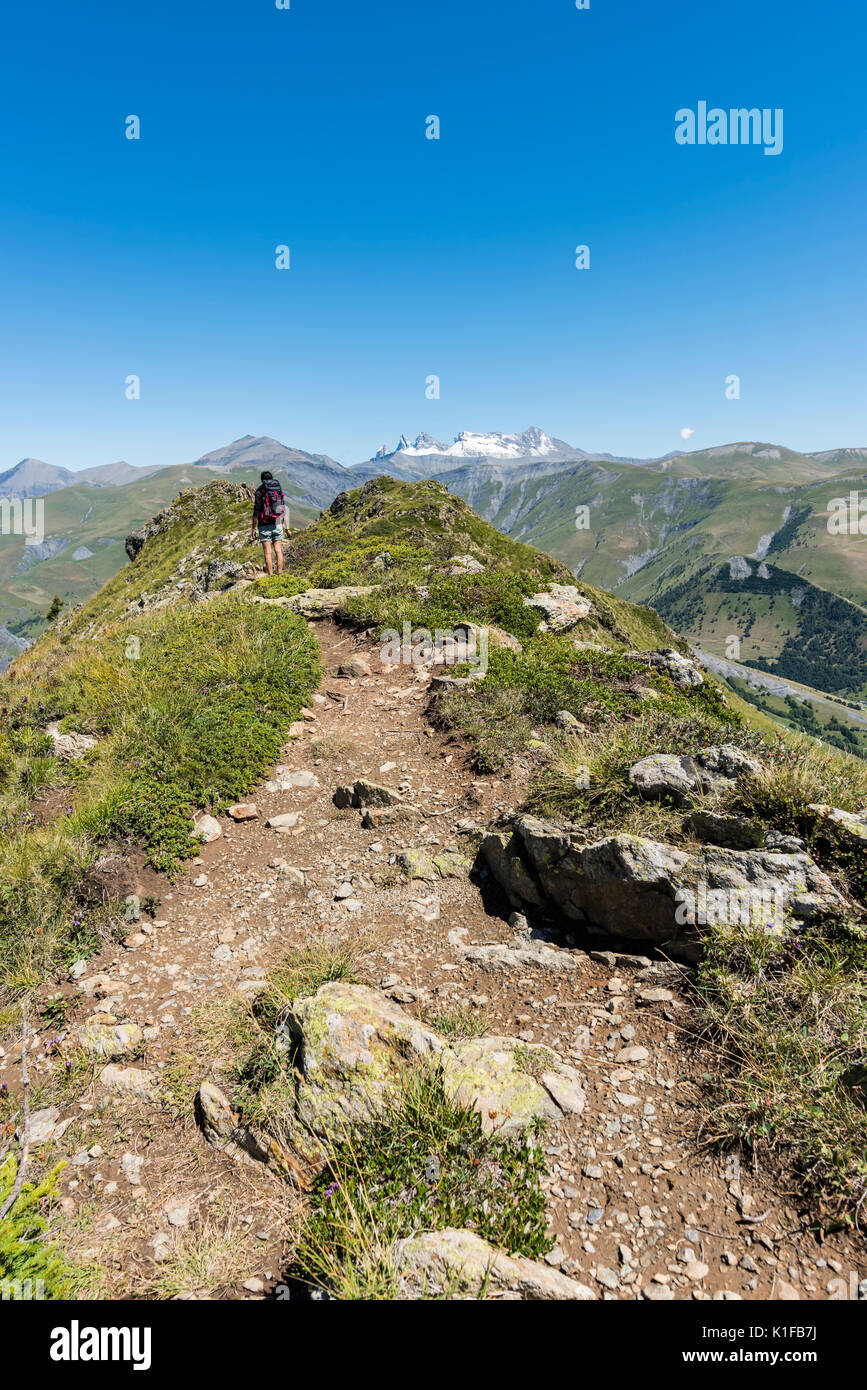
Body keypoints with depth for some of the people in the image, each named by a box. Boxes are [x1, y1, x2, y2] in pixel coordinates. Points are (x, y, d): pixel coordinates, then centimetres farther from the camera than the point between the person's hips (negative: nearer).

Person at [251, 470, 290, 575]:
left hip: (264, 526, -3)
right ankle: (279, 575, 2)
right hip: (277, 524, 3)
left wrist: (254, 529, -2)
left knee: (268, 552, -2)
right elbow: (284, 511, 10)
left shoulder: (260, 491, -4)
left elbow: (256, 512, -7)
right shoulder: (279, 490, 8)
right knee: (278, 551, 4)